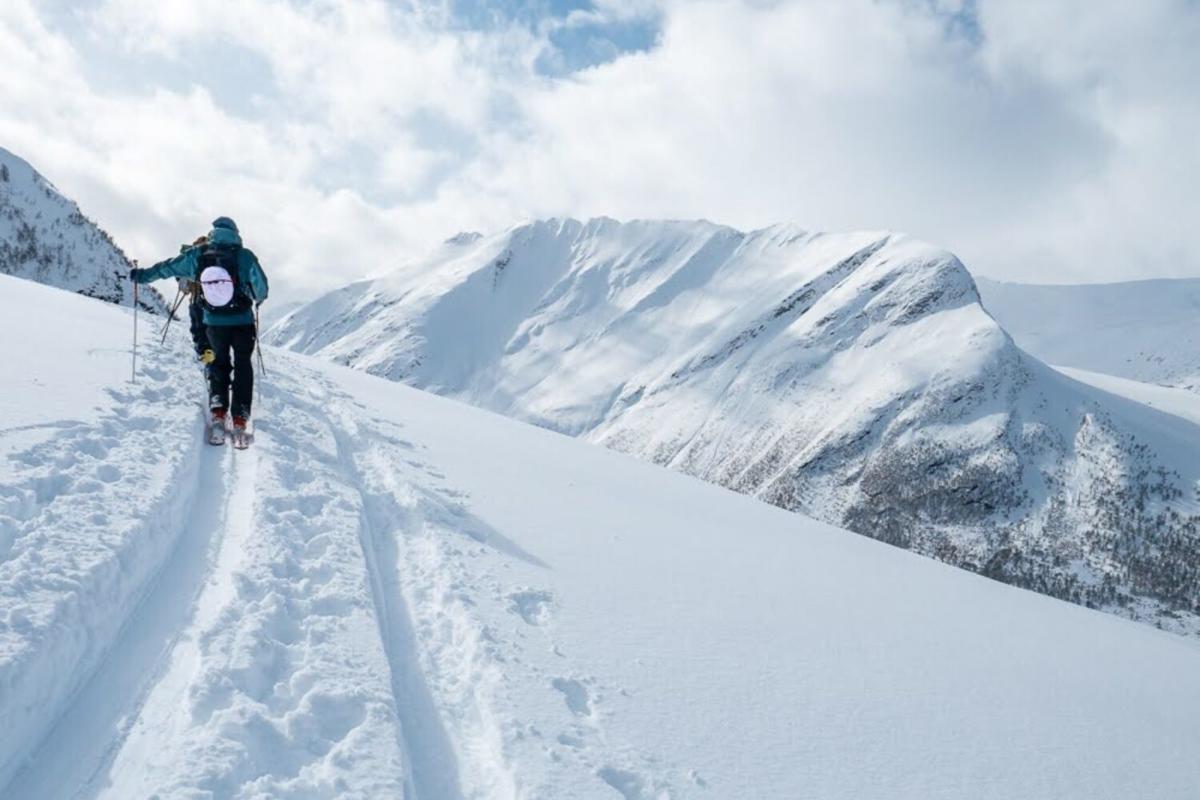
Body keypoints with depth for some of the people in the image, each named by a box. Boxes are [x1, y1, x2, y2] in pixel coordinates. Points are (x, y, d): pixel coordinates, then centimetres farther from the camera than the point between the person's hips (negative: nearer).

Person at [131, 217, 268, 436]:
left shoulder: (197, 254, -1)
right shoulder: (244, 255, -9)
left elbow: (168, 267, 9)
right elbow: (261, 285, -1)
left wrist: (142, 275, 25)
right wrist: (258, 300, 22)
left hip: (213, 323, 2)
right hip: (242, 322, -2)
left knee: (219, 363, 22)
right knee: (243, 365, 11)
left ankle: (218, 409, 8)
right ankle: (240, 418, 4)